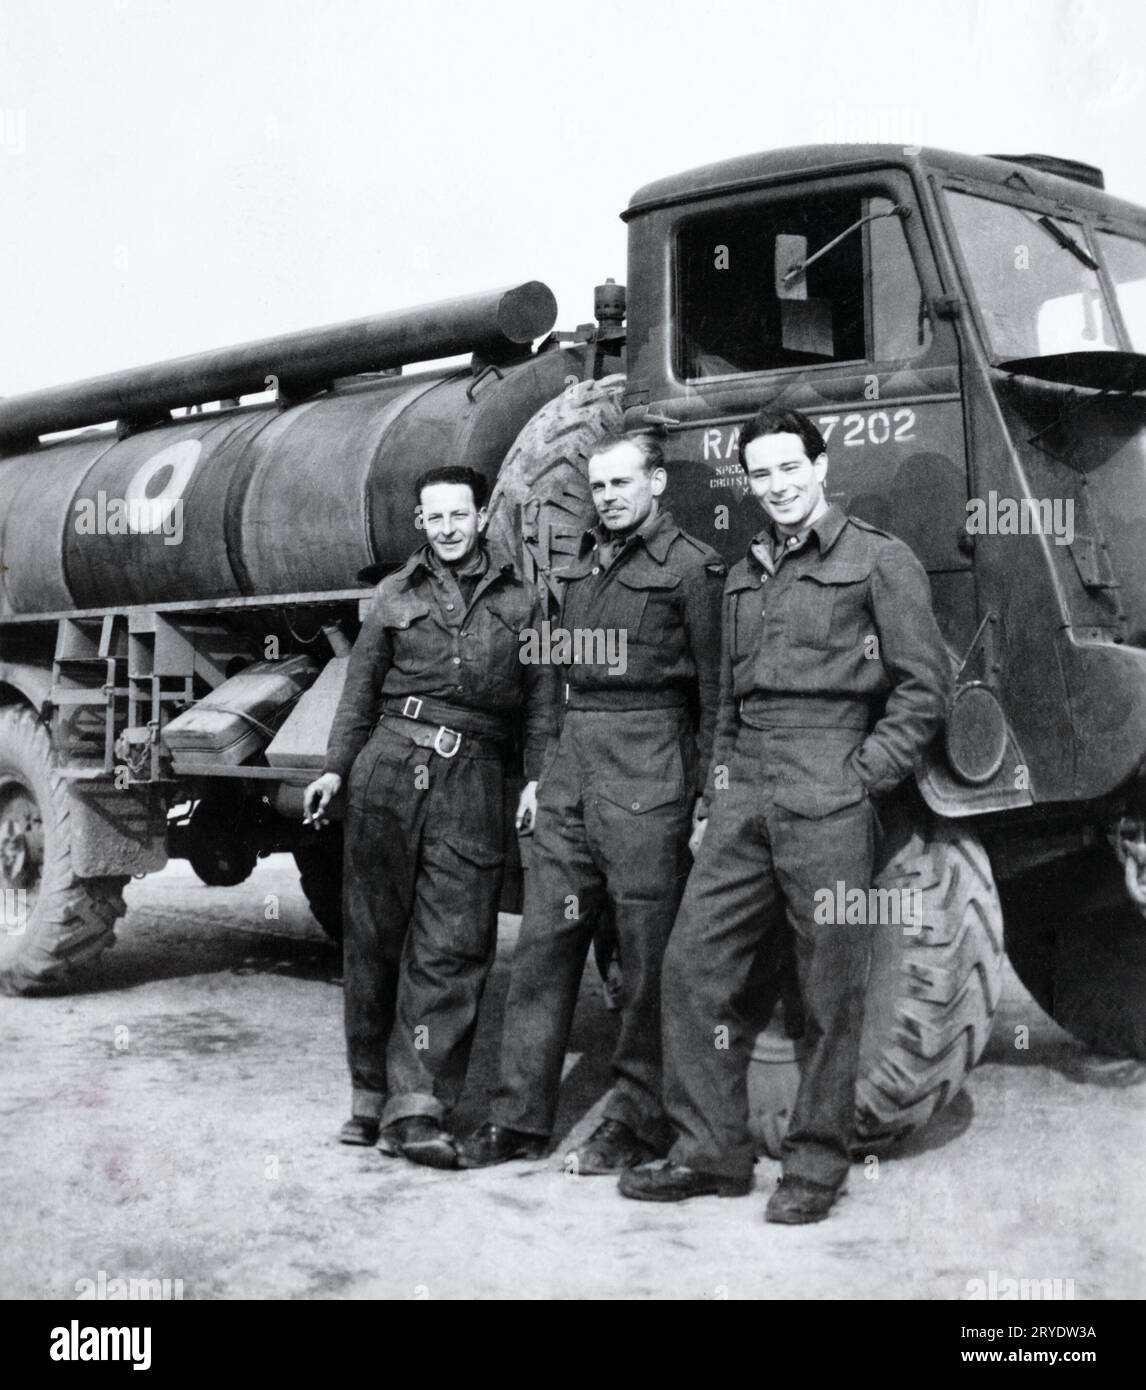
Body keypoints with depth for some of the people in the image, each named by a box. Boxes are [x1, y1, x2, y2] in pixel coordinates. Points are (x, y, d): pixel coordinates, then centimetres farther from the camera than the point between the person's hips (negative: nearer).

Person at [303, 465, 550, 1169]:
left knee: (451, 947, -7)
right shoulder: (395, 595, 15)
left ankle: (416, 1107, -7)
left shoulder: (521, 598, 12)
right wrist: (336, 768, 6)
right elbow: (362, 688, 15)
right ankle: (372, 1095, 15)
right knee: (376, 933, 4)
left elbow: (541, 695, 7)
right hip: (389, 766, 1)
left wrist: (536, 778, -4)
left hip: (473, 776, -1)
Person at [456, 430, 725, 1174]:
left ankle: (638, 1119, 12)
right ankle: (522, 1117, 14)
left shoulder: (691, 566, -4)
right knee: (544, 943, 7)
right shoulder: (584, 566, 18)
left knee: (650, 954, 1)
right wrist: (541, 775, 16)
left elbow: (716, 690, -7)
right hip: (573, 762, 7)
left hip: (645, 776, -7)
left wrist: (707, 797, -12)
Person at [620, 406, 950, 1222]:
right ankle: (711, 1152, 13)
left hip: (827, 799, -6)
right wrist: (714, 801, 16)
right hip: (744, 795, 6)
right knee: (694, 964, 2)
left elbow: (924, 688, -4)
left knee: (830, 989, 1)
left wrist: (864, 775, -10)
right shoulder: (745, 577, 20)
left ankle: (817, 1165, 13)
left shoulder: (879, 561, 0)